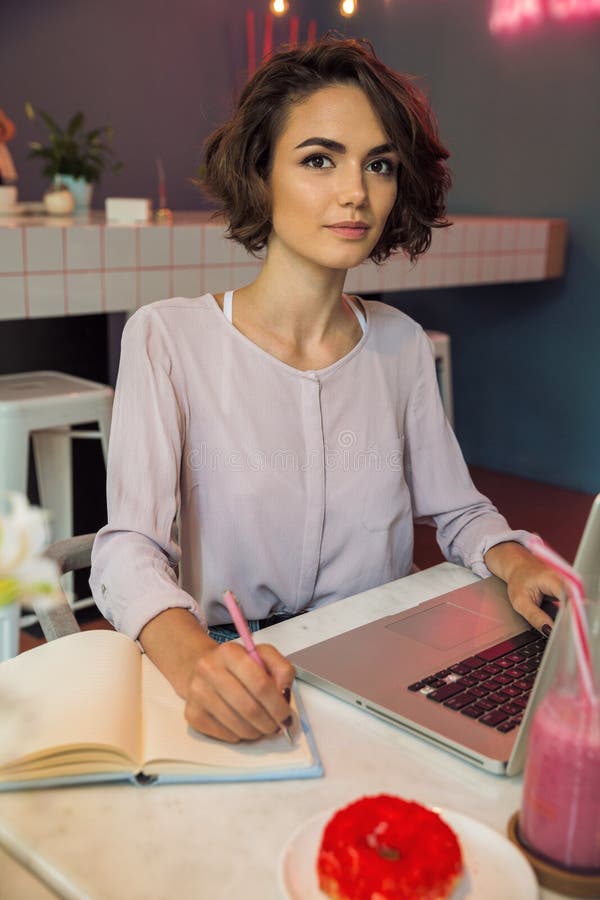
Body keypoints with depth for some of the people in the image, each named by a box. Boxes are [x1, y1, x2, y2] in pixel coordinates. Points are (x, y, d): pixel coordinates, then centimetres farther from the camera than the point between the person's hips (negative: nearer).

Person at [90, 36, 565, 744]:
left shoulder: (401, 344, 6)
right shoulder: (167, 337, -7)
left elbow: (457, 510, 14)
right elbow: (128, 547, -14)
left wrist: (515, 561, -8)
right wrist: (193, 655, -35)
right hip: (232, 682, -3)